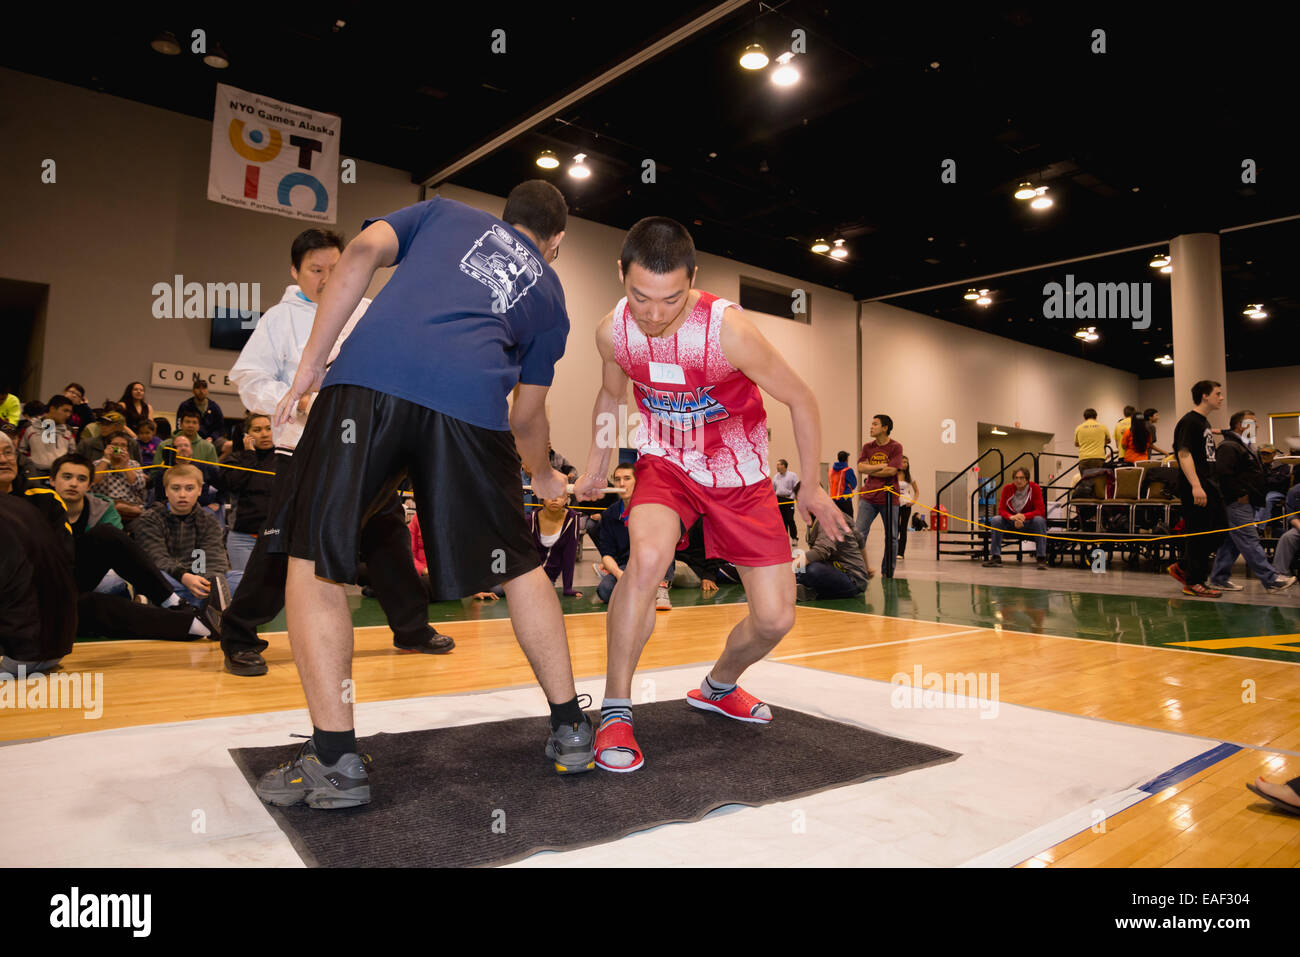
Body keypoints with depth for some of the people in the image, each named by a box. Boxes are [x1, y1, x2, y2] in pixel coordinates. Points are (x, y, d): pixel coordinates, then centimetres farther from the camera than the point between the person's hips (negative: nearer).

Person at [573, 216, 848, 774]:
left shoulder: (728, 330, -29)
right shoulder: (613, 331, -17)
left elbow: (800, 400, -14)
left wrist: (811, 487, -5)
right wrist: (596, 464, 13)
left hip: (741, 476, 0)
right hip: (667, 463, 1)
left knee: (775, 618, -3)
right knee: (647, 555, -33)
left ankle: (719, 687, 32)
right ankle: (615, 711, -13)